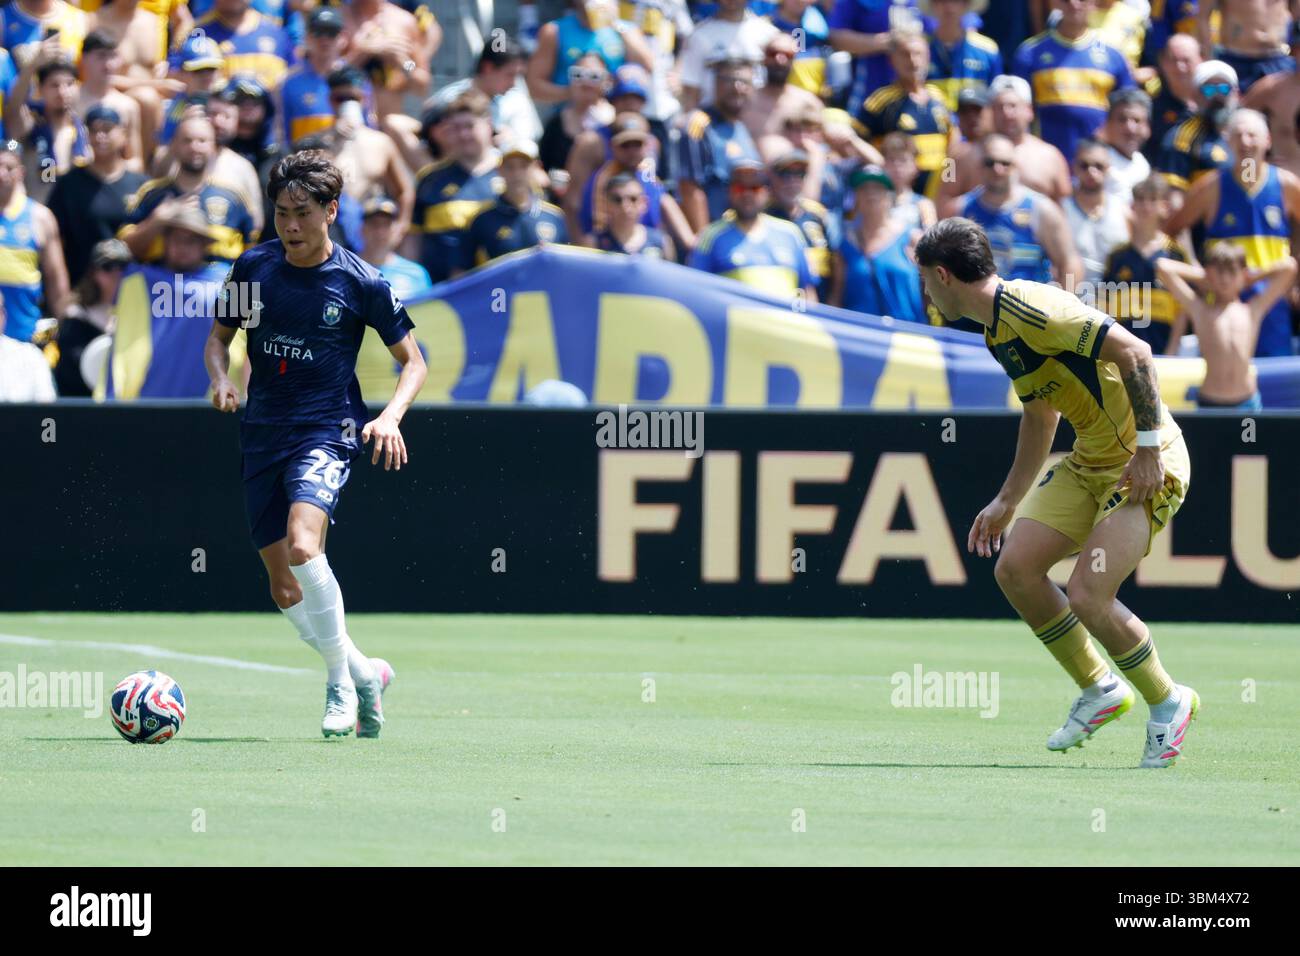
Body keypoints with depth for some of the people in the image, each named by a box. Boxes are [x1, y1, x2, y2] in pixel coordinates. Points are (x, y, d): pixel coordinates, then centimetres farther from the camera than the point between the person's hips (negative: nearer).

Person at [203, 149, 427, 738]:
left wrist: (390, 417, -14)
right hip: (262, 435, 5)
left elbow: (413, 362, 3)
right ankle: (364, 673, 28)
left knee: (302, 546, -30)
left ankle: (340, 681, -14)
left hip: (325, 431, -5)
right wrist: (221, 379, -4)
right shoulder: (253, 268, 4)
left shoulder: (360, 283, -6)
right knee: (284, 589, 5)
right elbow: (219, 335, 18)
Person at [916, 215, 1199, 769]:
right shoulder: (998, 331, 11)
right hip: (1090, 462, 10)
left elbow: (1134, 352, -25)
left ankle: (1167, 702, 7)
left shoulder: (1032, 310, -21)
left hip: (1144, 463, -10)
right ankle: (1100, 690, 17)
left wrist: (1148, 448, -24)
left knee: (1087, 597, -17)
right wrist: (1007, 502, 29)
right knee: (1015, 567, 1)